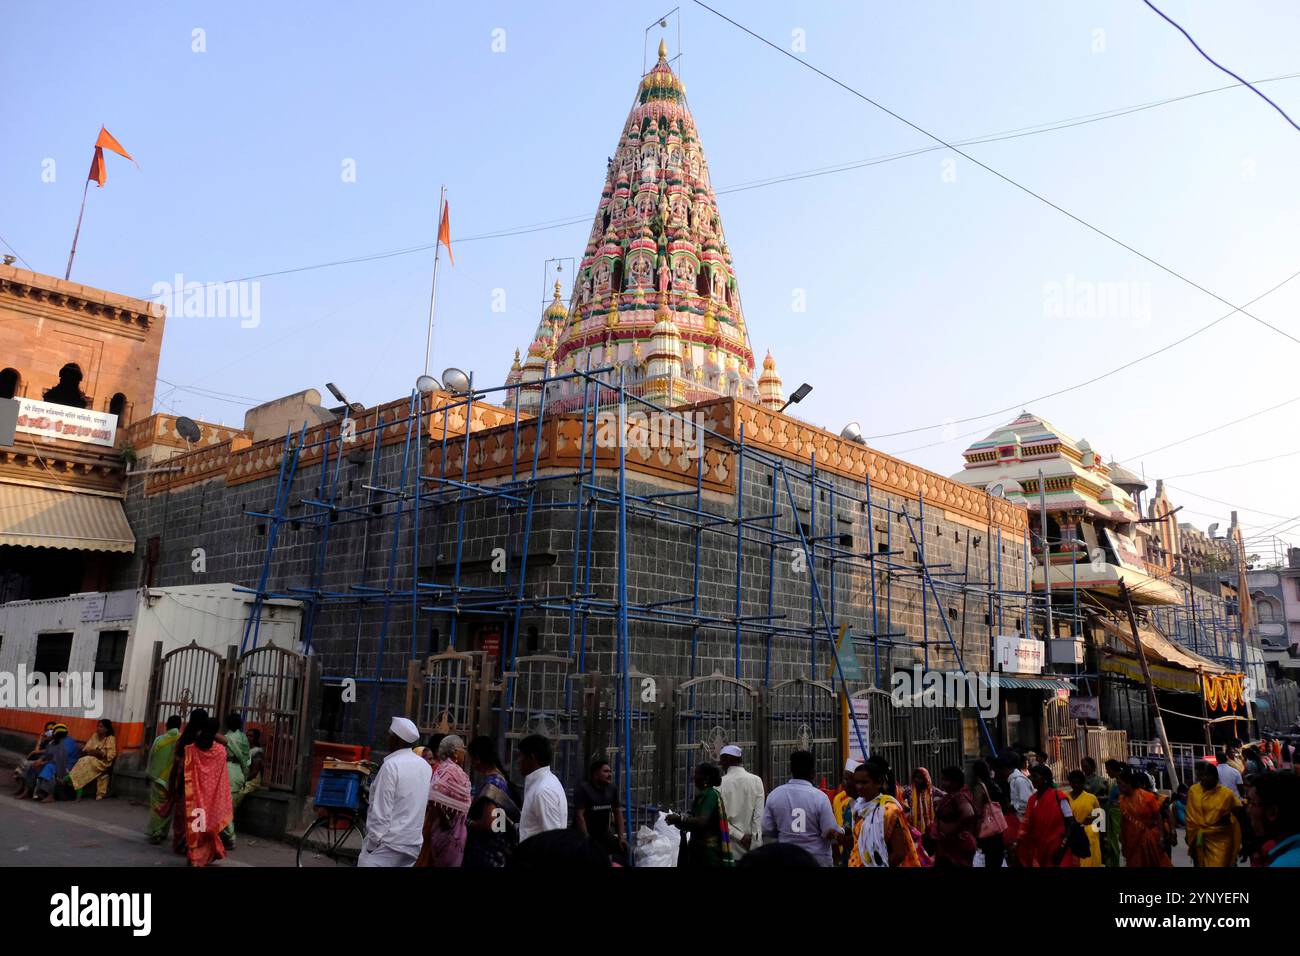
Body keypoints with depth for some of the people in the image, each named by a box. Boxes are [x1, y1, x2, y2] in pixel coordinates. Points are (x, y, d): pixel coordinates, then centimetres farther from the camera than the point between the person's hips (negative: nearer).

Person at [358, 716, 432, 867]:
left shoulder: (391, 765, -15)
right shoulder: (426, 766, 6)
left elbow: (381, 810, -16)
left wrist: (372, 842, -10)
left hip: (388, 843, -7)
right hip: (413, 843, 7)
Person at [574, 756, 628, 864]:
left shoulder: (612, 789, 2)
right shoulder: (582, 789, -17)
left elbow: (618, 812, 8)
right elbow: (579, 816, -19)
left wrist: (621, 837, 1)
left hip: (603, 833, 6)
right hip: (583, 834, -6)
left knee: (623, 849, -5)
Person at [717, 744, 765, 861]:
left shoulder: (721, 783, -7)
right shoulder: (756, 780, -3)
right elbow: (759, 815, -7)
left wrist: (740, 837, -8)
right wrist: (755, 844, -6)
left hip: (729, 848, -1)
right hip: (752, 846, 2)